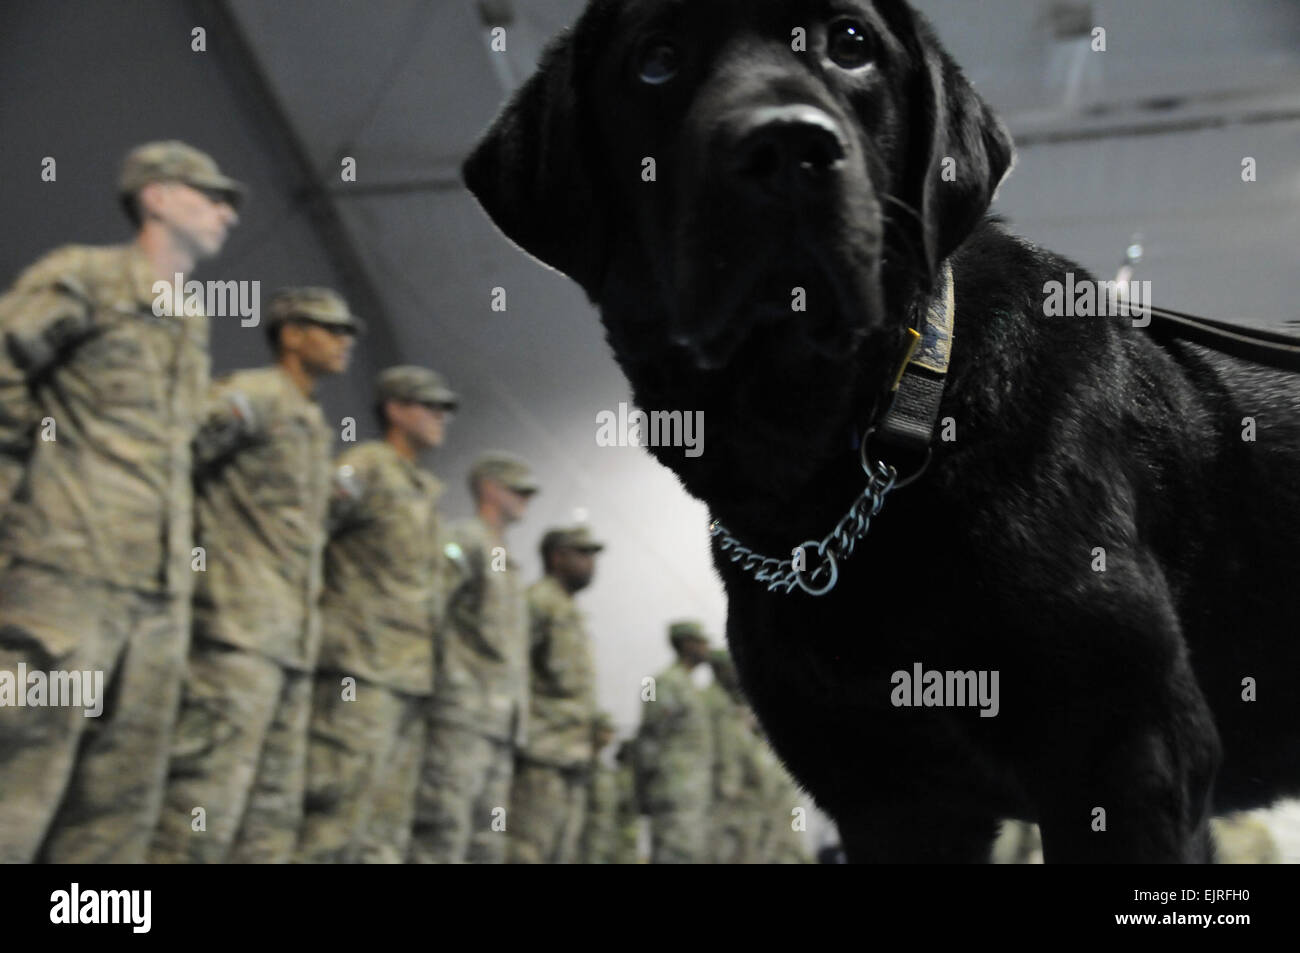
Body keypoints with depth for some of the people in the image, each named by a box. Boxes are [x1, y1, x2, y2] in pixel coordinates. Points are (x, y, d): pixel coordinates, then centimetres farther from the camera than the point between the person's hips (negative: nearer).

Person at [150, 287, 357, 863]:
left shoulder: (314, 425, 25)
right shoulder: (254, 396, -3)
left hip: (292, 641, 9)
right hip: (242, 631, -9)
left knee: (274, 815, 6)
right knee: (206, 807, -14)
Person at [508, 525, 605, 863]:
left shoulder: (570, 612, 24)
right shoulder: (538, 600, -5)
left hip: (571, 759, 10)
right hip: (542, 758, -10)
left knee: (561, 855, 8)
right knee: (529, 851, -14)